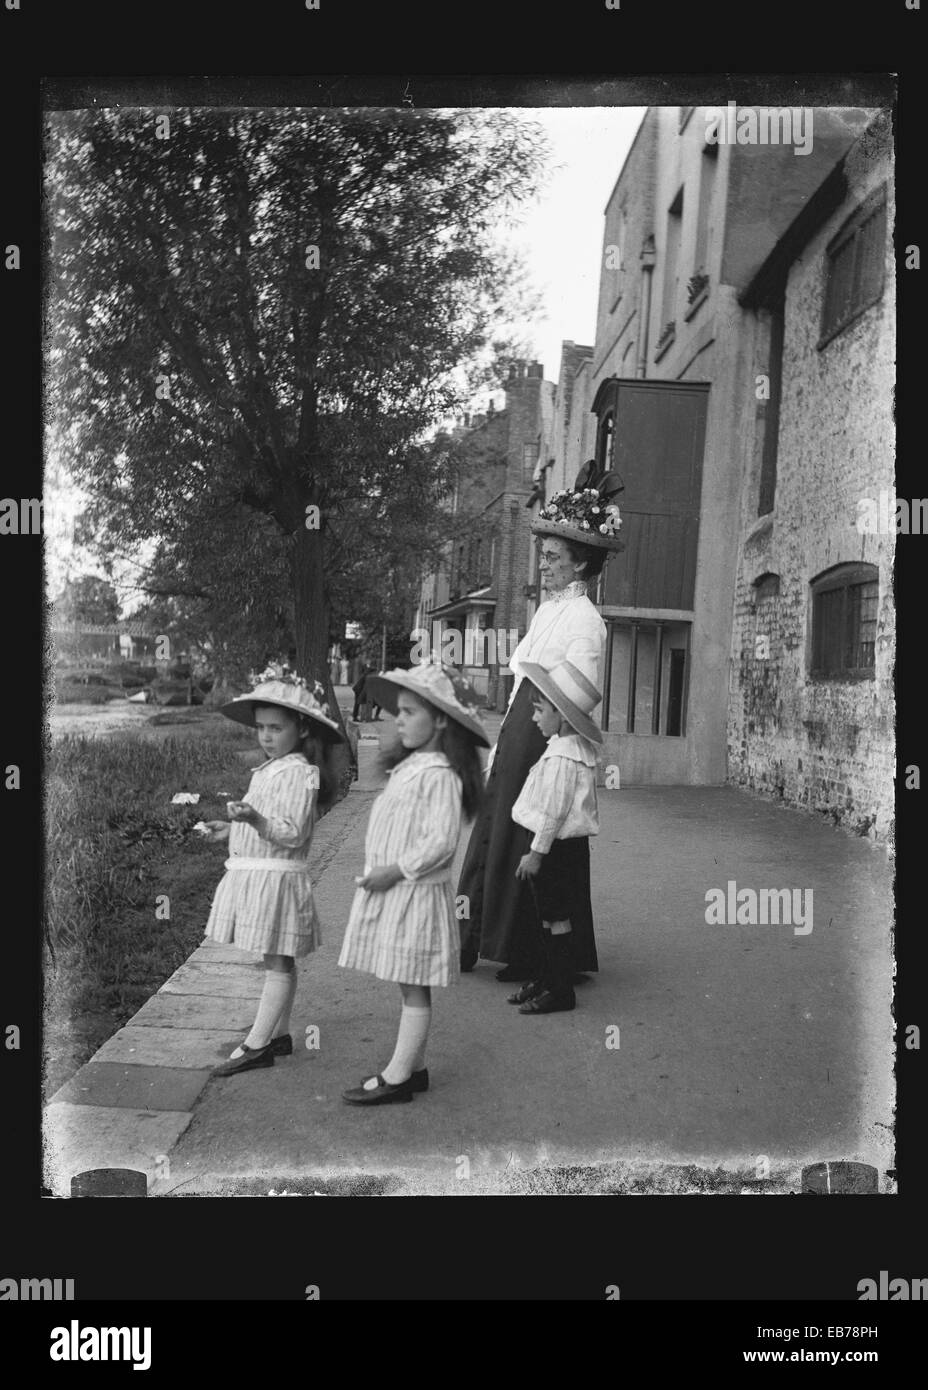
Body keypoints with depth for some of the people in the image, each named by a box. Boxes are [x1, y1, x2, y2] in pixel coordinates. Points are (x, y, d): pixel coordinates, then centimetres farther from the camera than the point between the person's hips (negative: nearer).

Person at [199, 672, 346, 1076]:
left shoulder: (297, 772, -15)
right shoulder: (270, 770, 15)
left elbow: (292, 833, -23)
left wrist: (254, 818, -36)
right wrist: (232, 829, 22)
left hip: (276, 877, -10)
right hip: (254, 875, 10)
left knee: (277, 963, -4)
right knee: (279, 963, 15)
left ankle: (257, 1045, -2)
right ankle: (279, 1035, 24)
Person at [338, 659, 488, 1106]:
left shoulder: (439, 774, -17)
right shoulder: (409, 766, 12)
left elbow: (440, 841, -23)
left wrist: (394, 871, -19)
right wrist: (376, 872, 10)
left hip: (414, 893, -9)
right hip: (390, 890, 9)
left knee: (413, 987, 2)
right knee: (408, 986, 16)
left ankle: (398, 1076, 10)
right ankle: (413, 1067, 27)